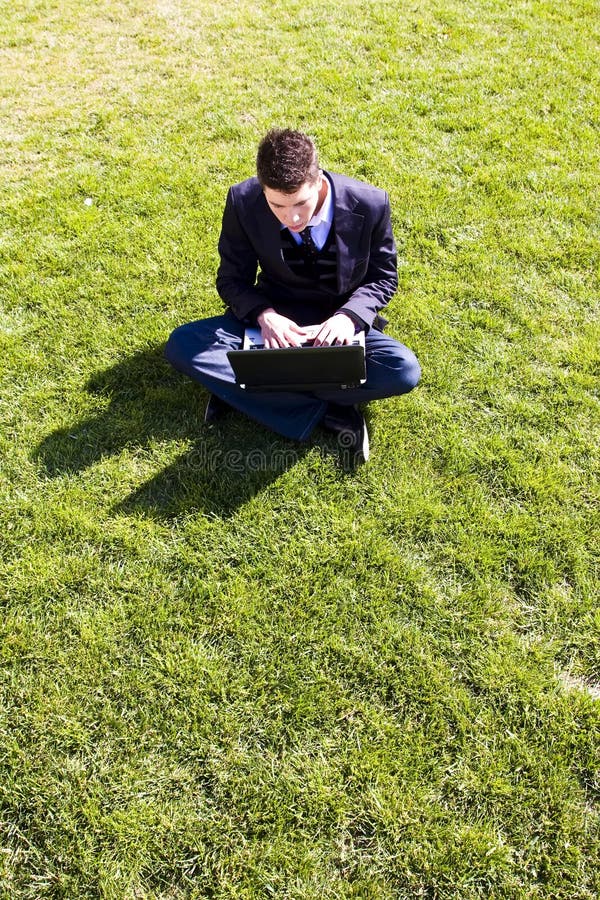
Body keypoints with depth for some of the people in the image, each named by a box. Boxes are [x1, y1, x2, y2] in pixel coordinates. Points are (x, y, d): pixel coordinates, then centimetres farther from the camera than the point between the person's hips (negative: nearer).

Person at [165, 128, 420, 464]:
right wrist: (264, 315, -27)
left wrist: (349, 316, -25)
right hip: (275, 320, 1)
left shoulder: (369, 204, -19)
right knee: (182, 345, -22)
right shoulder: (244, 202, -17)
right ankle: (328, 411, -26)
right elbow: (232, 280, -5)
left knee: (405, 370, -30)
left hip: (337, 325, -1)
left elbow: (383, 277, -4)